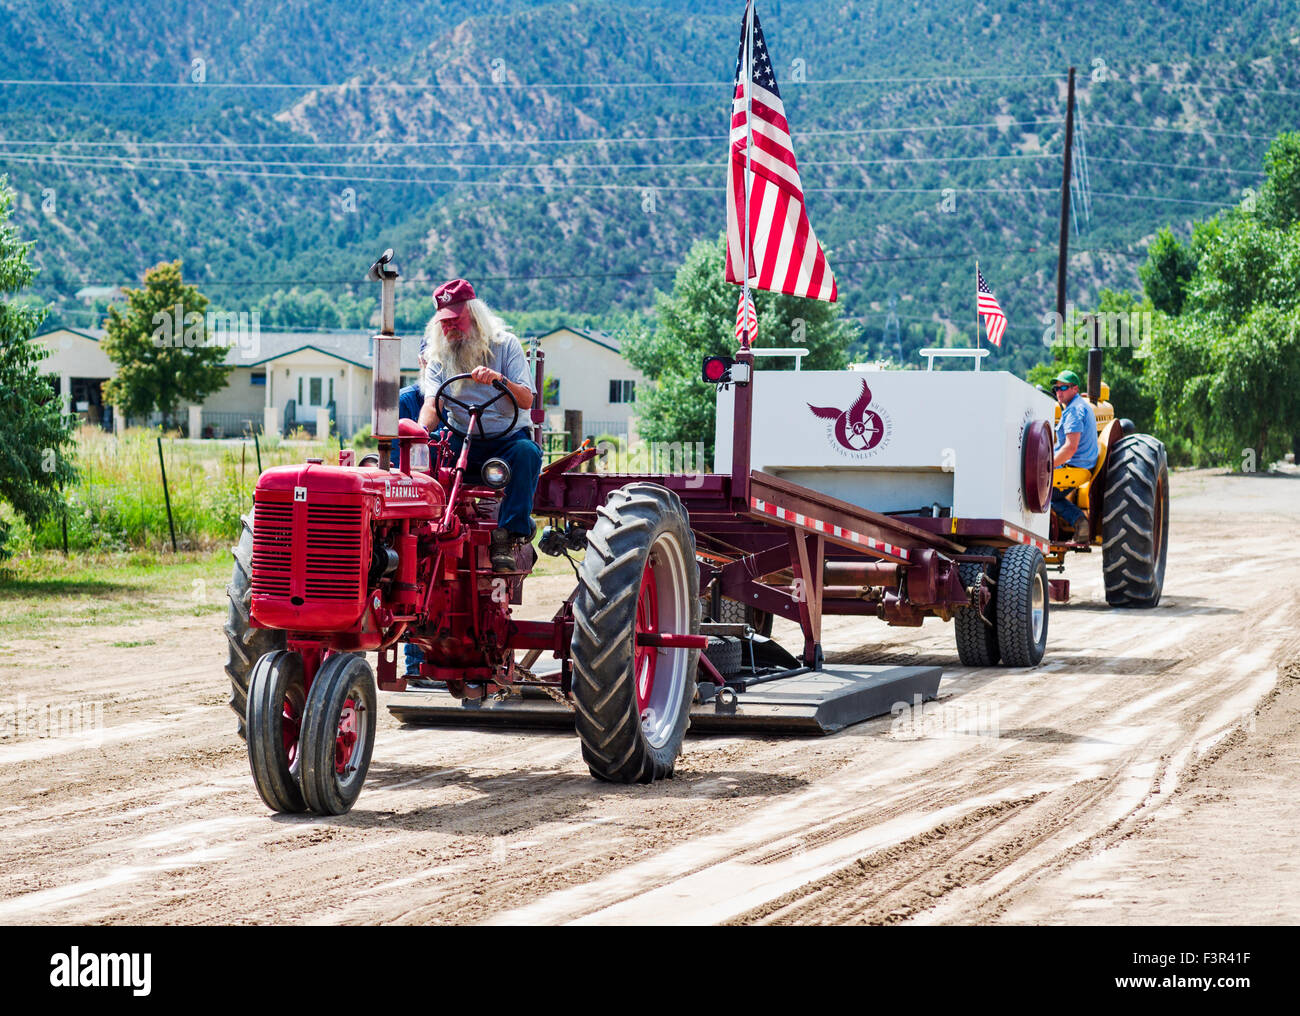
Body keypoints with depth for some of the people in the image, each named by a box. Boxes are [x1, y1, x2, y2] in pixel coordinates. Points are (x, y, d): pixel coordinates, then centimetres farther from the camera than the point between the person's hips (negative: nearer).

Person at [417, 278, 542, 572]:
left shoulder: (505, 345, -1)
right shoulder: (438, 357, 6)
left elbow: (527, 400, -10)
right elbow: (432, 404, -9)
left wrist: (500, 380, -31)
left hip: (507, 437, -2)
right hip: (462, 439, 2)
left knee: (526, 452, -36)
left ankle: (506, 538, -36)